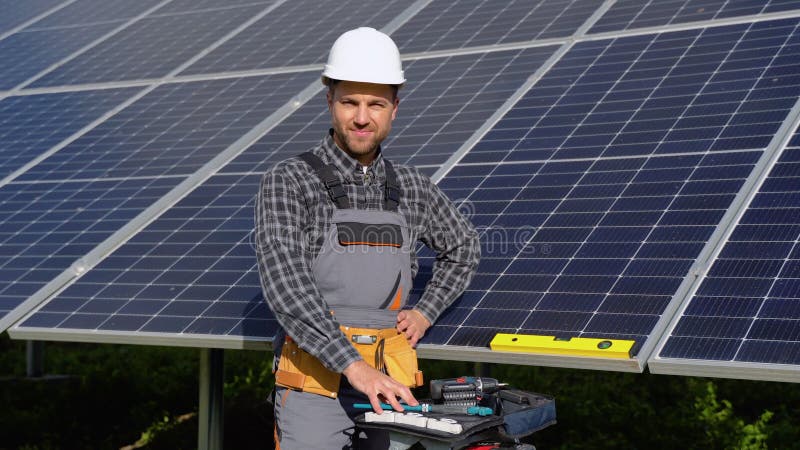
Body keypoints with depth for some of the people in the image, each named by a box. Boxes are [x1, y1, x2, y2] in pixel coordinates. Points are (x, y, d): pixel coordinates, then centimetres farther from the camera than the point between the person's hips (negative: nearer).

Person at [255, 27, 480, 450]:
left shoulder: (411, 188, 10)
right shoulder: (287, 182, -6)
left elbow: (463, 249, 28)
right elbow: (287, 288, -18)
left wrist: (425, 312, 11)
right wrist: (355, 366, -27)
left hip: (389, 387, 5)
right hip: (315, 382, -4)